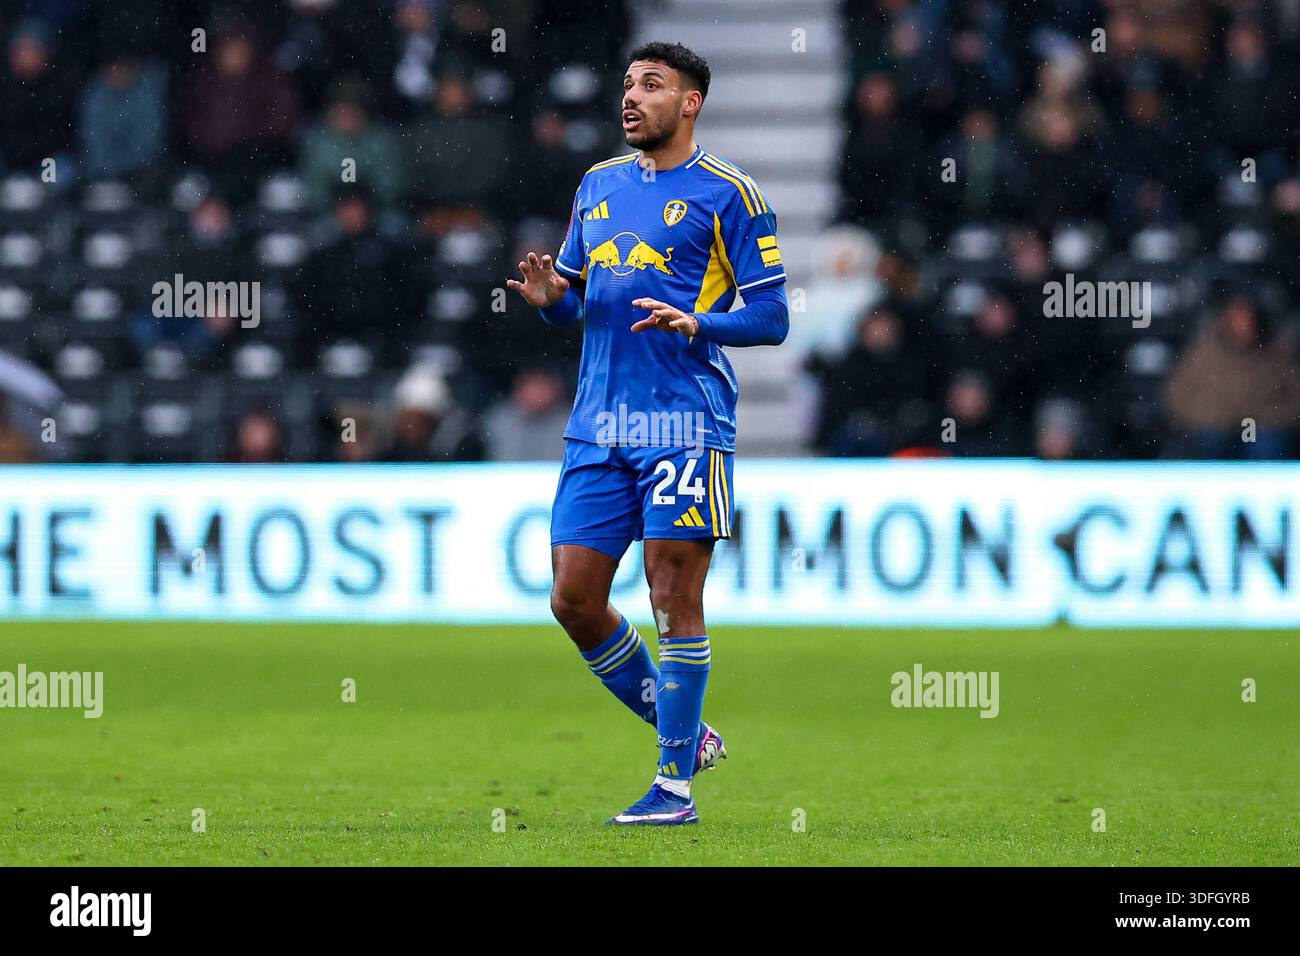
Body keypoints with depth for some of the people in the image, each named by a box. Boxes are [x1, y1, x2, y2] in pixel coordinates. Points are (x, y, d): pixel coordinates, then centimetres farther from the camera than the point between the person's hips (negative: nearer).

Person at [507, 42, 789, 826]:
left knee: (675, 596, -6)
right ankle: (684, 735, 19)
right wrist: (550, 298, -1)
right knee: (574, 599, 2)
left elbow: (771, 318, -3)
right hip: (598, 429, 6)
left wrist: (694, 325, -20)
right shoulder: (598, 186, 16)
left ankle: (676, 786, 1)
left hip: (684, 423, -6)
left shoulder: (727, 194, -1)